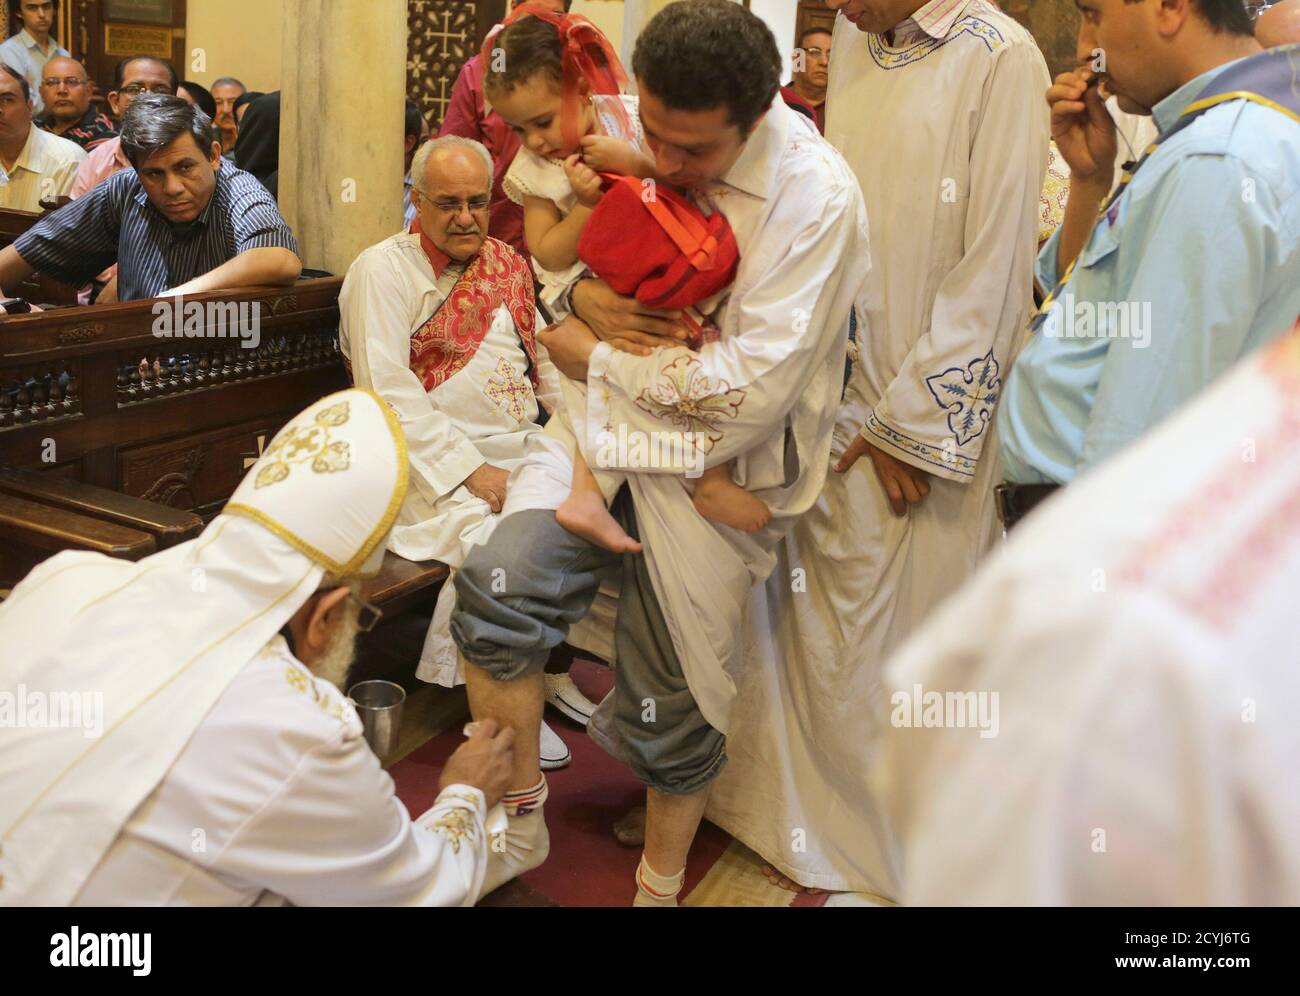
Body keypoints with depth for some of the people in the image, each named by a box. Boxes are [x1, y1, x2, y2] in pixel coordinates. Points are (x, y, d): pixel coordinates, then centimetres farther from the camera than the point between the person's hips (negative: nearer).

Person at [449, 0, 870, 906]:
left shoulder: (814, 198, -18)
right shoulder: (637, 141, 1)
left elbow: (751, 390, -23)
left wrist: (596, 358, -13)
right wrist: (584, 294, -8)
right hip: (609, 426, 5)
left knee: (675, 709, 6)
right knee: (496, 591, -19)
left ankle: (660, 885, 36)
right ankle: (520, 823, 6)